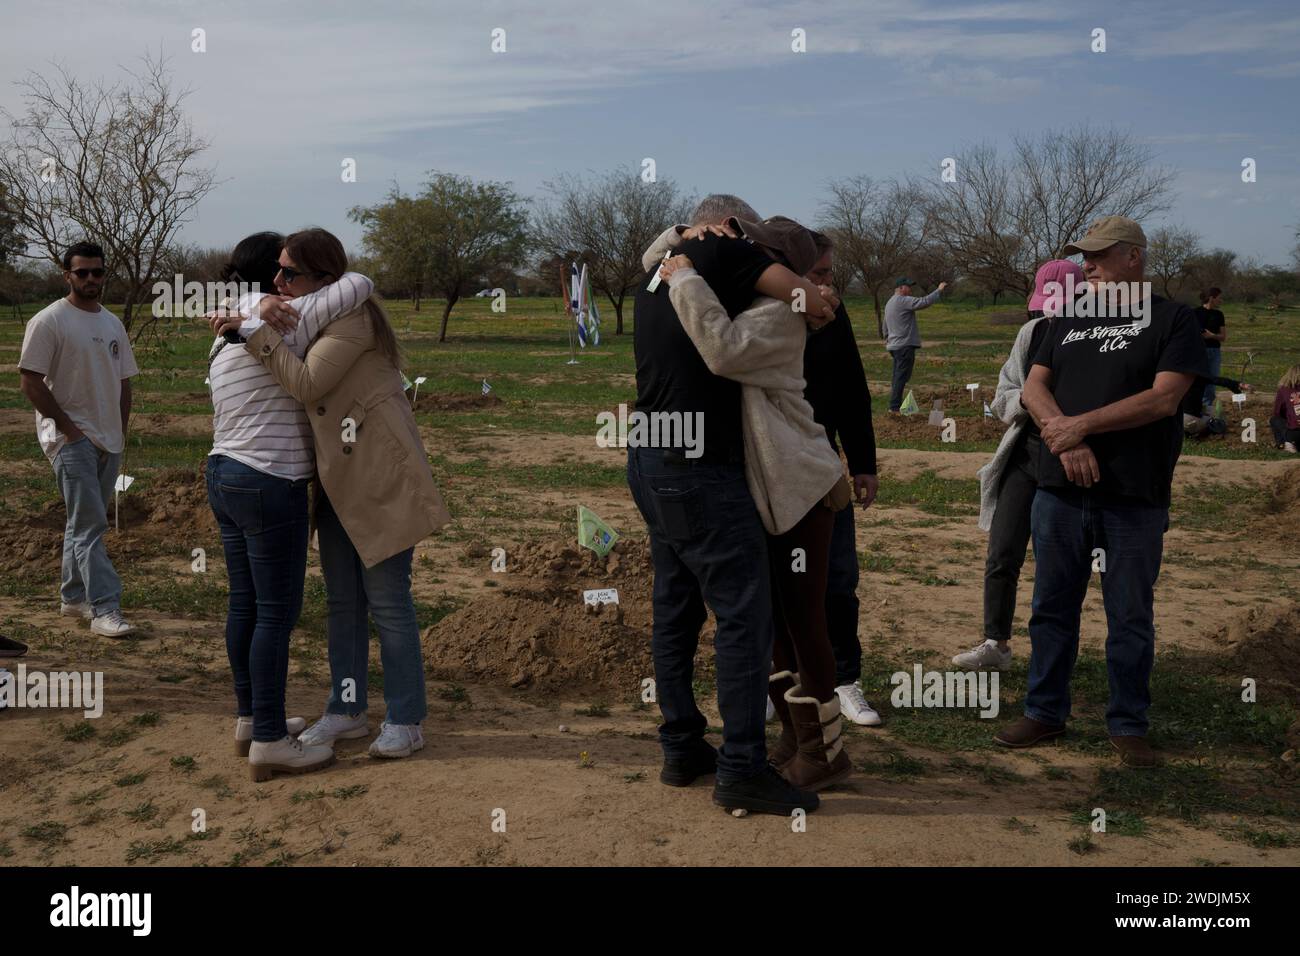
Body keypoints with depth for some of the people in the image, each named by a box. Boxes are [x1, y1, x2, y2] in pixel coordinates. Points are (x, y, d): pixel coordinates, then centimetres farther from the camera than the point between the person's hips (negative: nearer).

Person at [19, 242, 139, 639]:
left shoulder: (112, 324, 14)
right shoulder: (48, 321, -8)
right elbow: (31, 382, -12)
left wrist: (121, 430, 10)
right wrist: (68, 427, -15)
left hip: (109, 441, 7)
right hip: (72, 438, -7)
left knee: (84, 522, 14)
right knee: (90, 524, -12)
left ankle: (73, 596, 25)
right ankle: (105, 608, -14)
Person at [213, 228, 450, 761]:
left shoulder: (352, 315, -15)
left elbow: (305, 384, -24)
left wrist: (256, 330, -17)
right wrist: (237, 322, 10)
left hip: (381, 477, -9)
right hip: (338, 479, 9)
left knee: (388, 602, -2)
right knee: (343, 602, 14)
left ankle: (405, 721, 10)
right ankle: (347, 711, 26)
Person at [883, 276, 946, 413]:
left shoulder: (889, 303, 19)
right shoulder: (903, 301, -13)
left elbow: (886, 326, 27)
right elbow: (925, 302, -21)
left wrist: (887, 339, 34)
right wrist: (939, 290, -12)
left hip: (894, 345, 10)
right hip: (905, 345, -10)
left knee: (898, 377, 14)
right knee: (901, 377, -9)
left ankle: (895, 406, 16)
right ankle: (894, 407, -12)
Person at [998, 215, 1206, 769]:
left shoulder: (1172, 319, 1)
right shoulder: (1070, 321, 15)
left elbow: (1164, 397, -11)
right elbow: (1033, 387, 6)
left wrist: (1080, 424, -13)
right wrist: (1063, 437, -12)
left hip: (1134, 499, -4)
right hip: (1060, 490, 4)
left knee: (1131, 618, 5)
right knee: (1052, 608, 11)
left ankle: (1128, 727, 19)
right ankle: (1045, 713, 23)